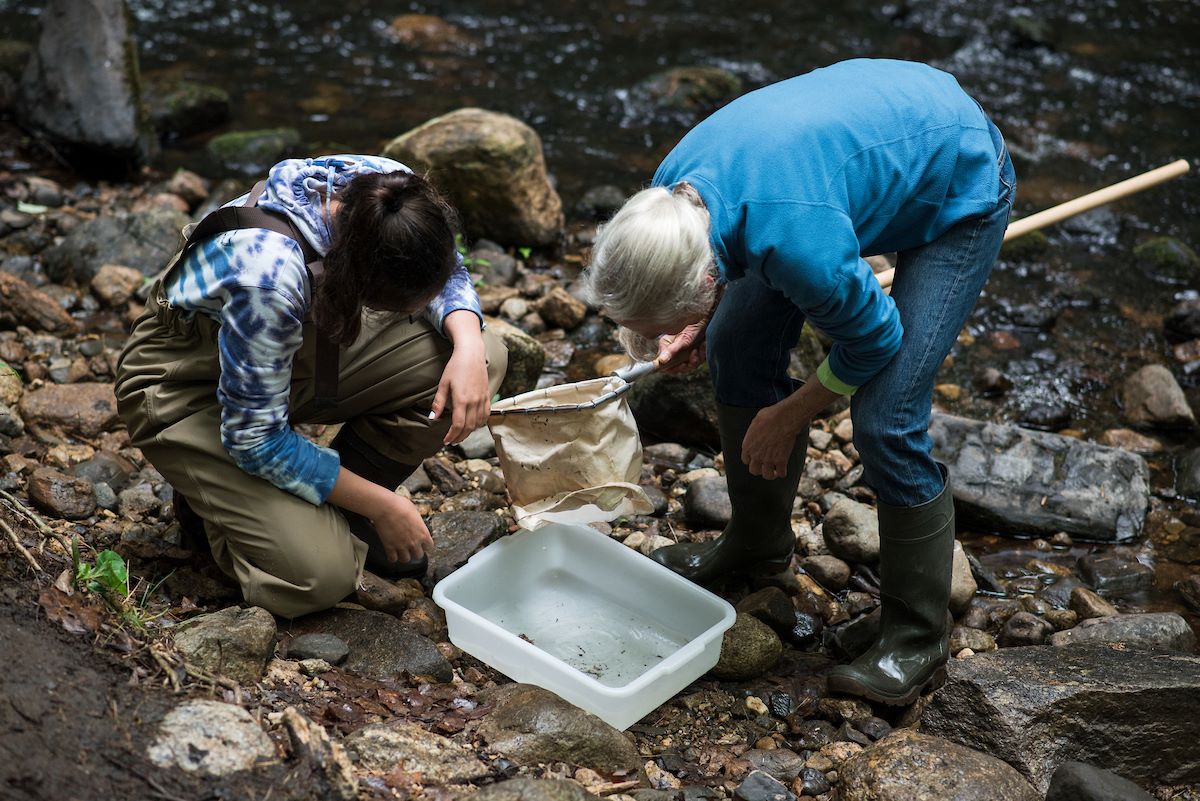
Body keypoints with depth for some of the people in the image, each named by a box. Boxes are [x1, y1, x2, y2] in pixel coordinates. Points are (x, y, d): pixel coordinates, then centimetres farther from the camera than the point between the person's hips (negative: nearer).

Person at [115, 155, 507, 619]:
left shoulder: (389, 188, -23)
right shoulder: (269, 273, -39)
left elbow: (446, 271, -1)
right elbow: (255, 439, -28)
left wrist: (469, 347, -22)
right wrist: (384, 506, -20)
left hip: (294, 347, 7)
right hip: (186, 389, -6)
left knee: (485, 358, -14)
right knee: (318, 575, -23)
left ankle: (340, 509, 3)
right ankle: (218, 492, 9)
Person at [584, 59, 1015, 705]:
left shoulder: (794, 240, -42)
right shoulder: (670, 189, -19)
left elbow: (874, 338, -23)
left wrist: (788, 418, -10)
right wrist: (696, 331, -11)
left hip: (959, 195, -8)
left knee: (885, 418, -17)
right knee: (739, 346, 5)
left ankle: (918, 639, 2)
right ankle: (758, 541, 27)